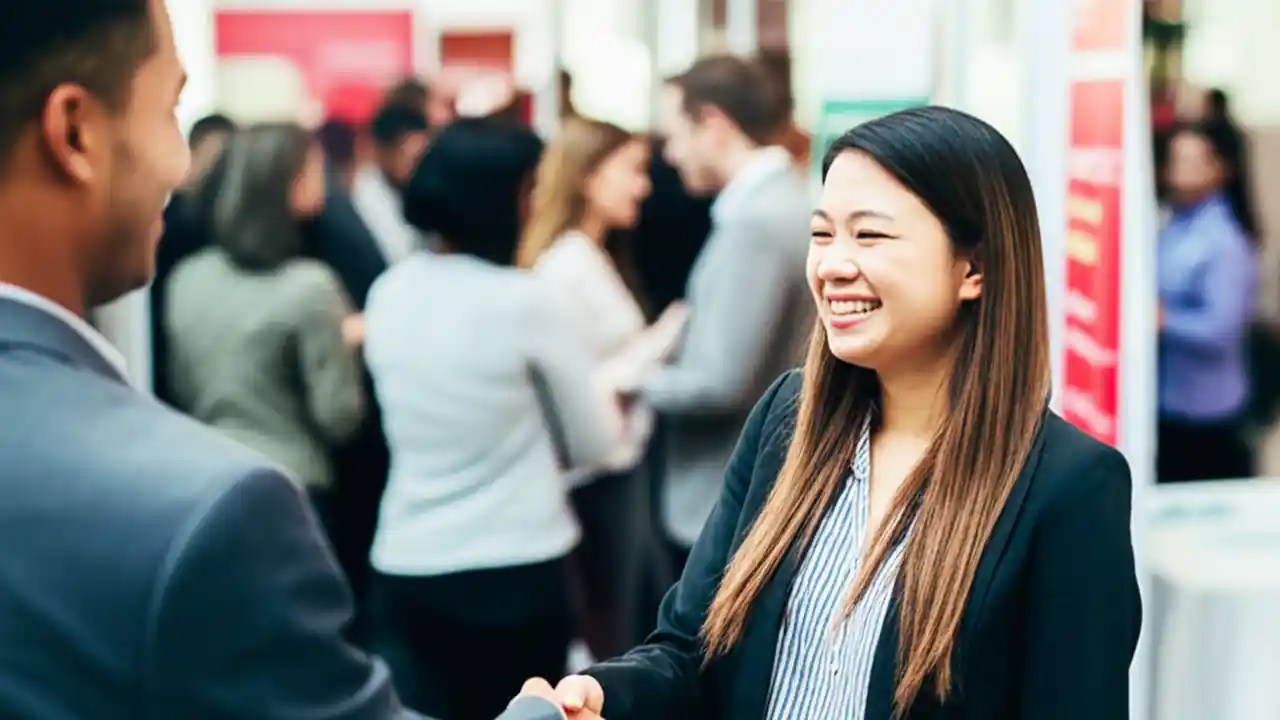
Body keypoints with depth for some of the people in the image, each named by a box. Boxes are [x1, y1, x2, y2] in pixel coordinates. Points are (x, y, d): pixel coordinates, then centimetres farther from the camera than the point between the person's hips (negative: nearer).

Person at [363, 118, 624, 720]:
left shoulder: (388, 294, 2)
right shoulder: (525, 301, -14)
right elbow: (594, 445, -4)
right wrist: (608, 401, 16)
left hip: (405, 566, 5)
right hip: (513, 569, -4)